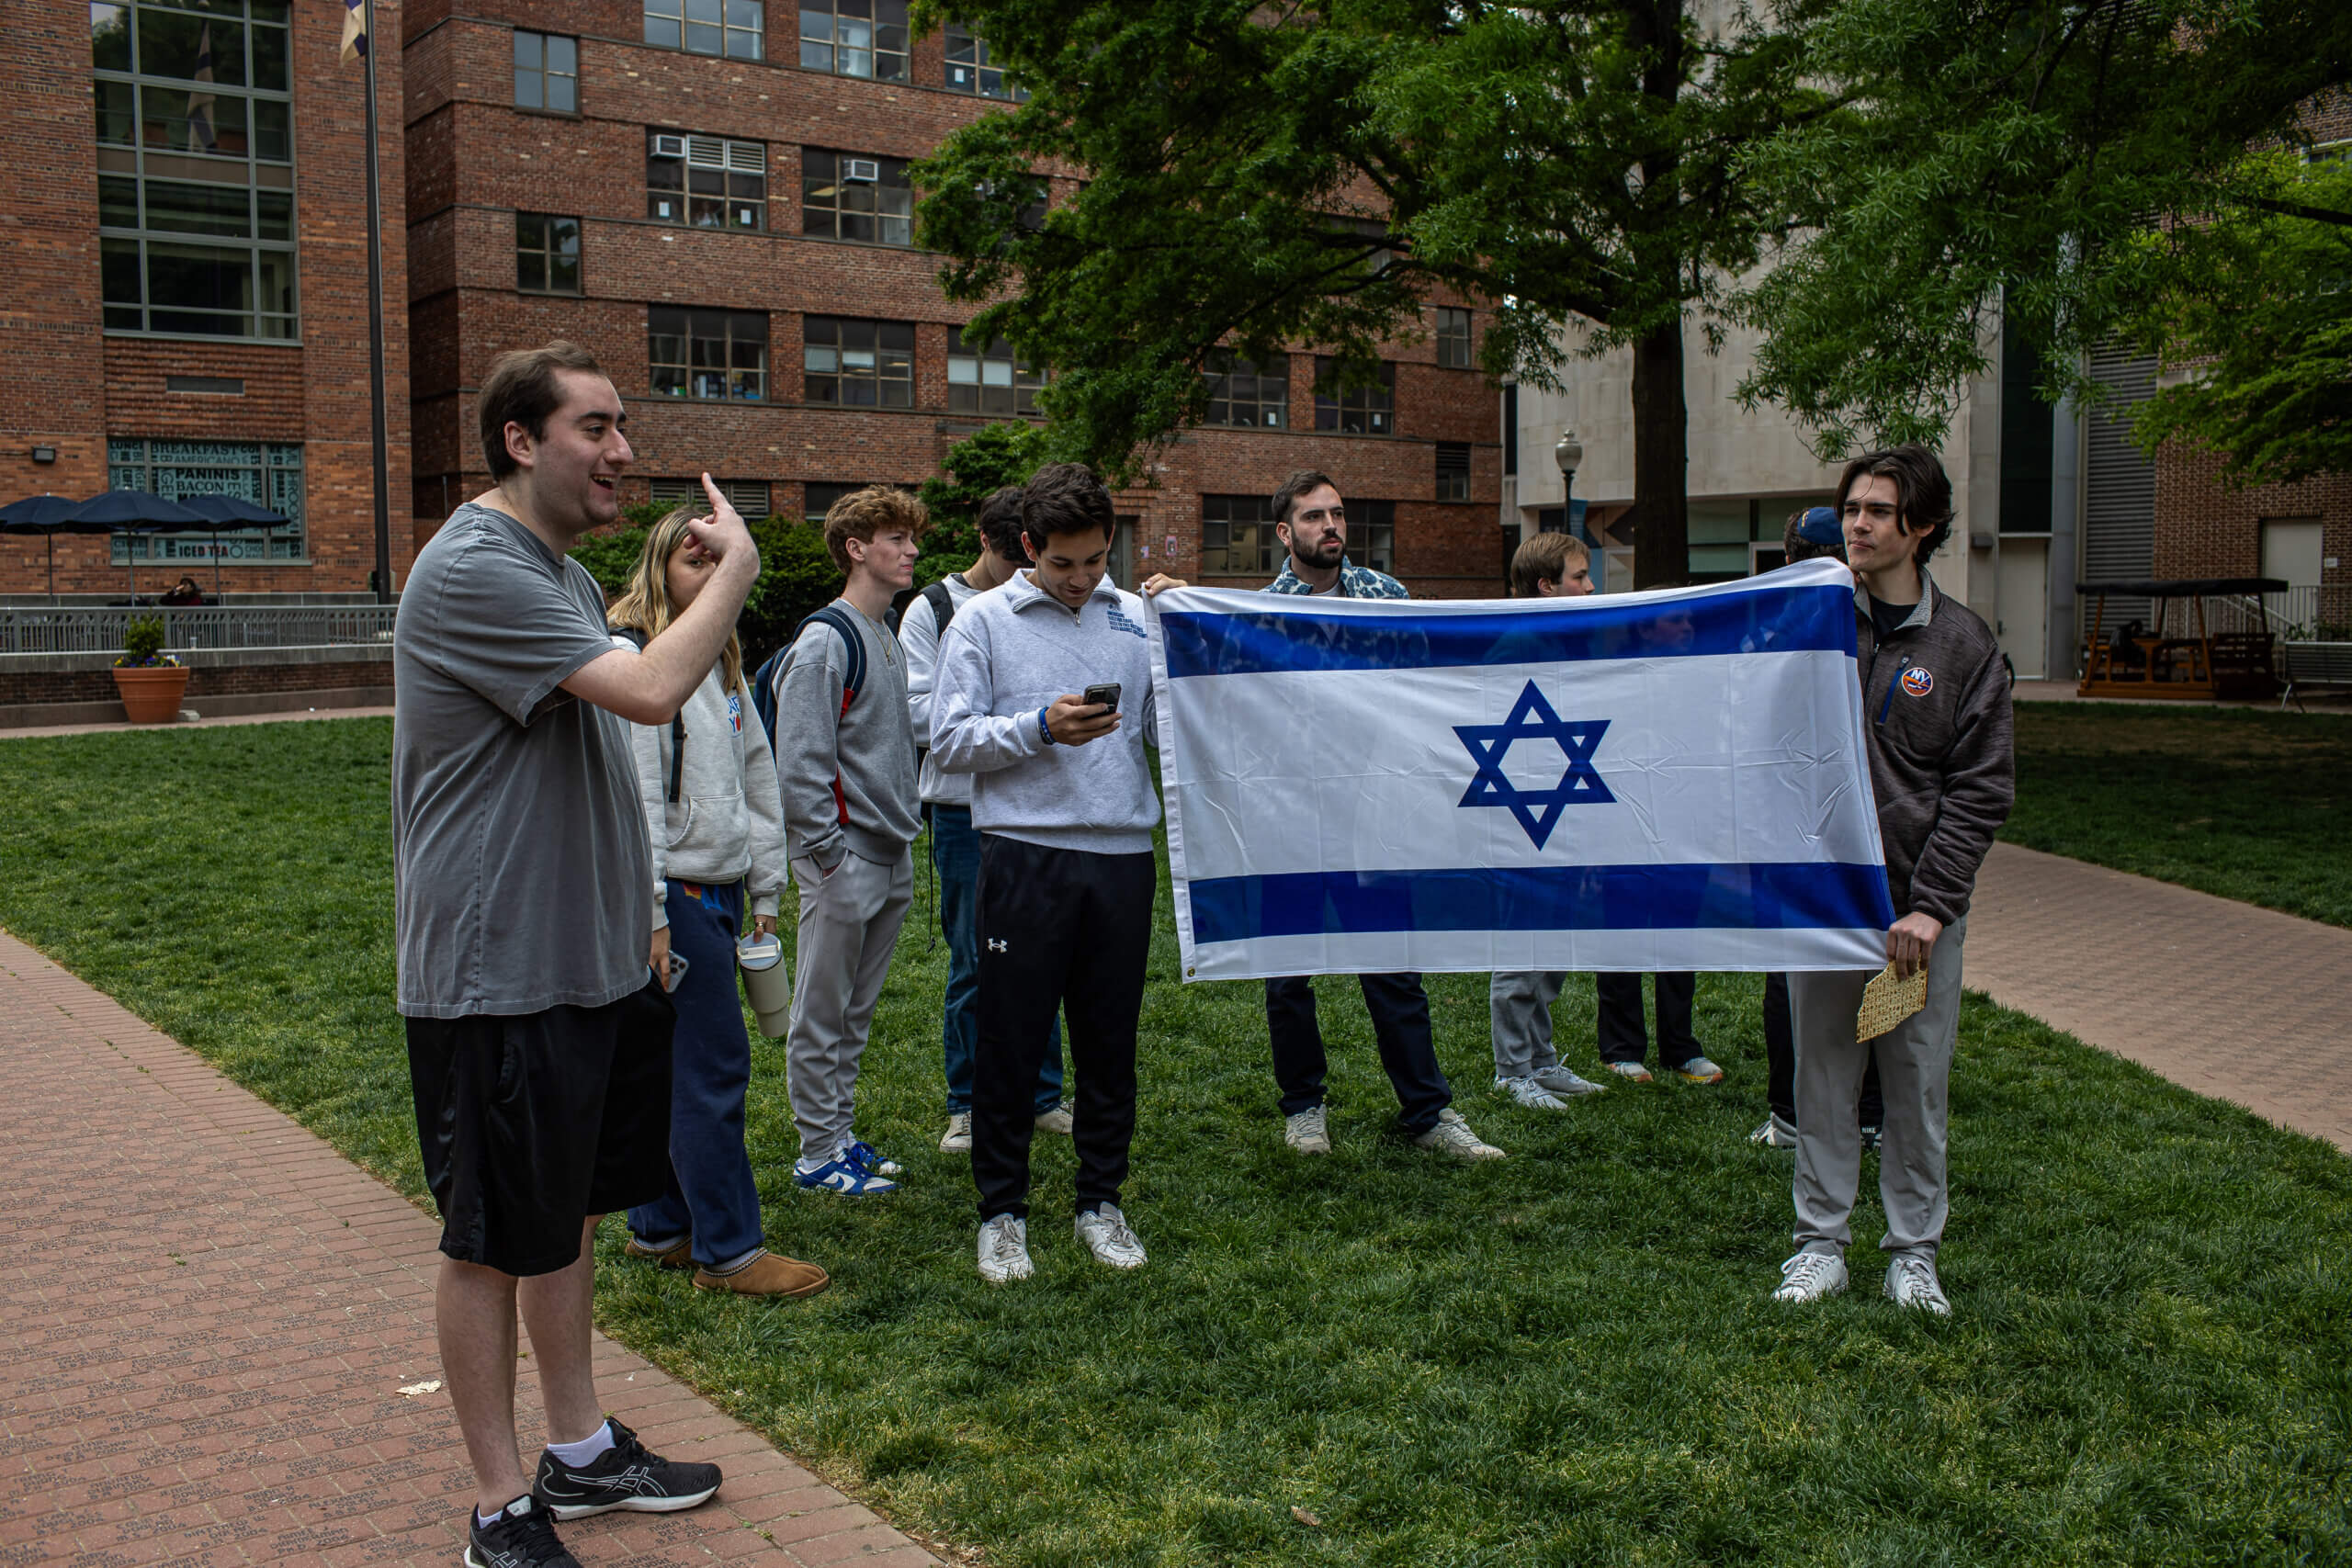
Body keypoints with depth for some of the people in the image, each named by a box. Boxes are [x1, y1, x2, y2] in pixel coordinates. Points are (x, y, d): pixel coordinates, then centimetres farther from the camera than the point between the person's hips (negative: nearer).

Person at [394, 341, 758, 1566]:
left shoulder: (568, 575, 13)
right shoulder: (472, 570, -18)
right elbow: (650, 690, -27)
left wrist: (639, 909, 19)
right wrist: (735, 565, -13)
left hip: (591, 959, 9)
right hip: (496, 974, -9)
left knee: (571, 1212, 18)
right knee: (492, 1241, 4)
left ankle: (580, 1450, 32)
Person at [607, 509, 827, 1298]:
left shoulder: (722, 664, 16)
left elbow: (757, 776, 19)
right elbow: (633, 796, -16)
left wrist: (765, 888, 16)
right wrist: (651, 913, -18)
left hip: (720, 890, 9)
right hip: (677, 893, -8)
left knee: (680, 1065, 14)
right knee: (714, 1067, -5)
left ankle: (660, 1227, 25)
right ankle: (727, 1249, 4)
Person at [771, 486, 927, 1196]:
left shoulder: (889, 639, 14)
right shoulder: (825, 640, -13)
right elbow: (800, 762, -17)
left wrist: (907, 819, 14)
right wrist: (828, 855, -17)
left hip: (892, 858, 8)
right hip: (844, 861, -8)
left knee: (856, 1012, 15)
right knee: (821, 1015, 2)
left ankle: (841, 1134, 25)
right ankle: (820, 1152, 10)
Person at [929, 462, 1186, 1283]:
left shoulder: (1138, 617, 9)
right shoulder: (983, 621, 2)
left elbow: (1169, 731, 9)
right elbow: (949, 739, -2)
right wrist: (1039, 728, -15)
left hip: (1123, 854, 3)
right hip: (1025, 853, -2)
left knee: (1111, 1038, 11)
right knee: (1010, 1037, 4)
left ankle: (1101, 1200, 25)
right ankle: (1001, 1210, 17)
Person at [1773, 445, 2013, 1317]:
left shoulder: (1962, 643, 1)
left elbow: (1981, 789, -1)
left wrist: (1931, 905, -9)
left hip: (1921, 906, 0)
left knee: (1919, 1084, 7)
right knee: (1822, 1079, 8)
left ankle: (1914, 1252, 21)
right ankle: (1821, 1242, 21)